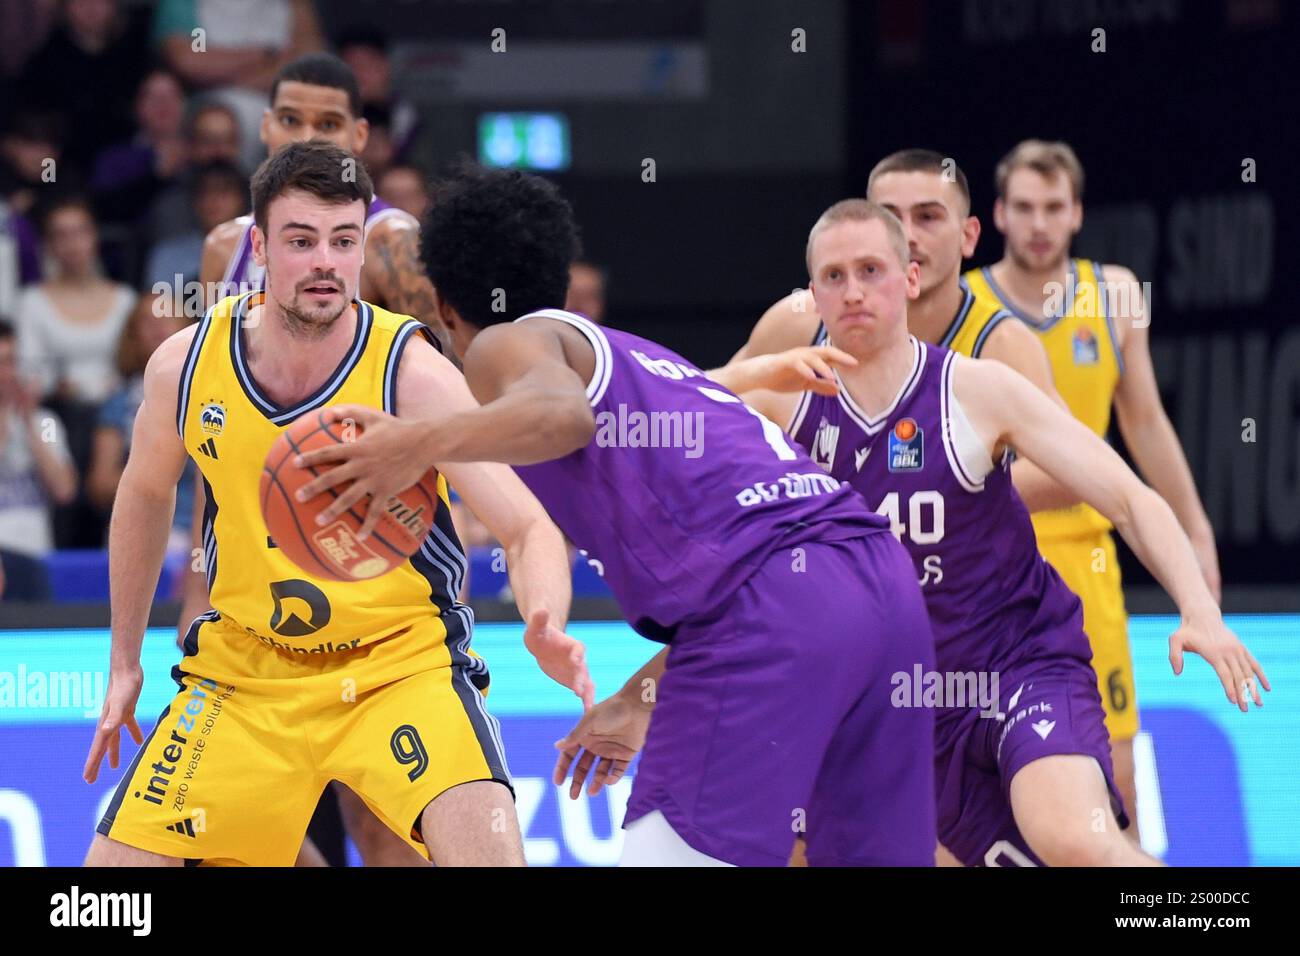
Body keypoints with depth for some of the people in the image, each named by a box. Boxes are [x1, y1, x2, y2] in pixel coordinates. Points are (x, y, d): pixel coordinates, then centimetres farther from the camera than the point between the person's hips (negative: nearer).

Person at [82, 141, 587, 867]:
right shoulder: (185, 366, -9)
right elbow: (147, 493, 13)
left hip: (403, 663, -4)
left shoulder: (413, 373, -19)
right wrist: (124, 663, 17)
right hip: (244, 669, 4)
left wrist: (547, 630, -44)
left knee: (487, 851, -29)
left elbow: (528, 526, -23)